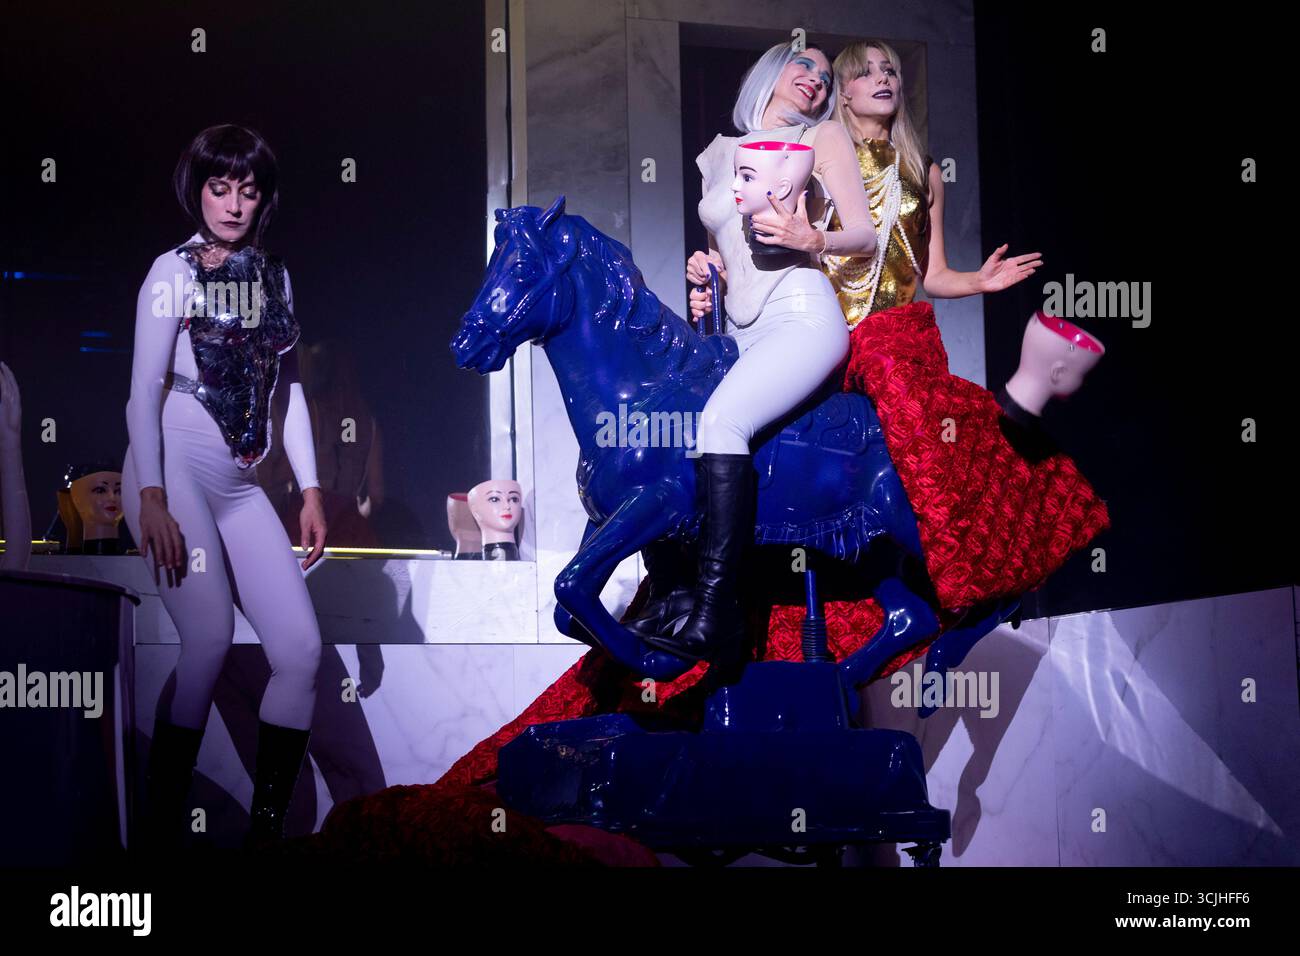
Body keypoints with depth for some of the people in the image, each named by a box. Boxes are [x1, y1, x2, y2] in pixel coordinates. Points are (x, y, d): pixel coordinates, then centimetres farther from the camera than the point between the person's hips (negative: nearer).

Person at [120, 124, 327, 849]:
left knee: (302, 647, -4)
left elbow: (288, 387, 18)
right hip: (176, 471, -6)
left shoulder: (274, 276, 15)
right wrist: (152, 499, -17)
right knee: (211, 638, -22)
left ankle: (267, 829, 6)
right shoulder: (174, 272, -1)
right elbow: (144, 390, -7)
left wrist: (311, 489, 12)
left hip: (241, 486, 6)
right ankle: (163, 829, -12)